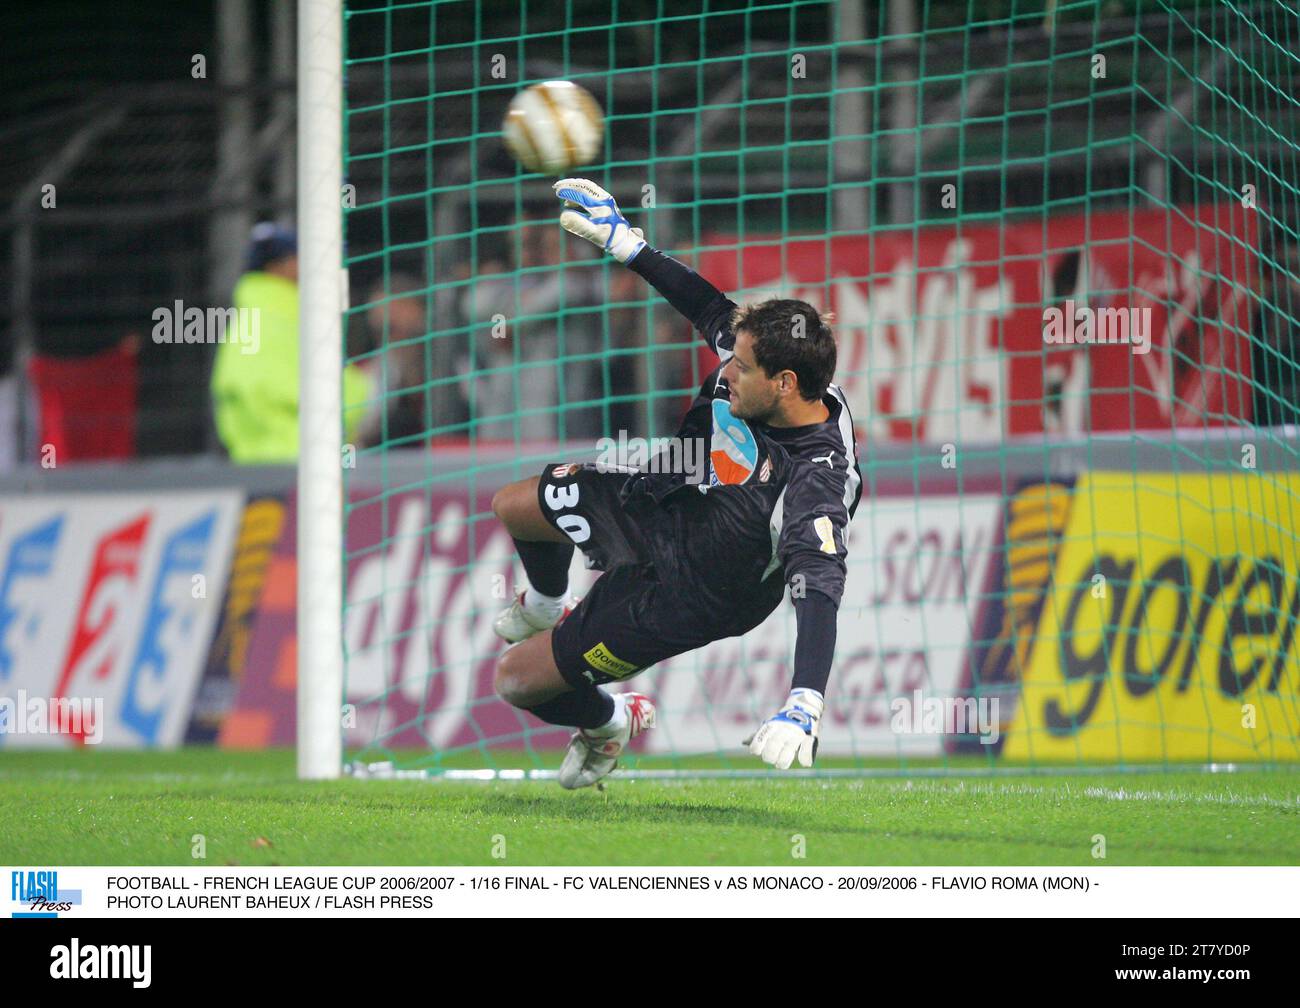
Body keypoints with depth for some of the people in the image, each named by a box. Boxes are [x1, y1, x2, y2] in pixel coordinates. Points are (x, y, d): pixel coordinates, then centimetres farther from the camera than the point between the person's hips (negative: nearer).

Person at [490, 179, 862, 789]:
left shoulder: (816, 486, -41)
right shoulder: (757, 356, -20)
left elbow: (819, 590, -50)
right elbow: (709, 306, -1)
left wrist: (804, 704, -64)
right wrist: (624, 242, 2)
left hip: (677, 591, -7)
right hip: (656, 501, 7)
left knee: (515, 682, -2)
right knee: (512, 506, 25)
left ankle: (609, 724, 31)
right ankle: (544, 606, 59)